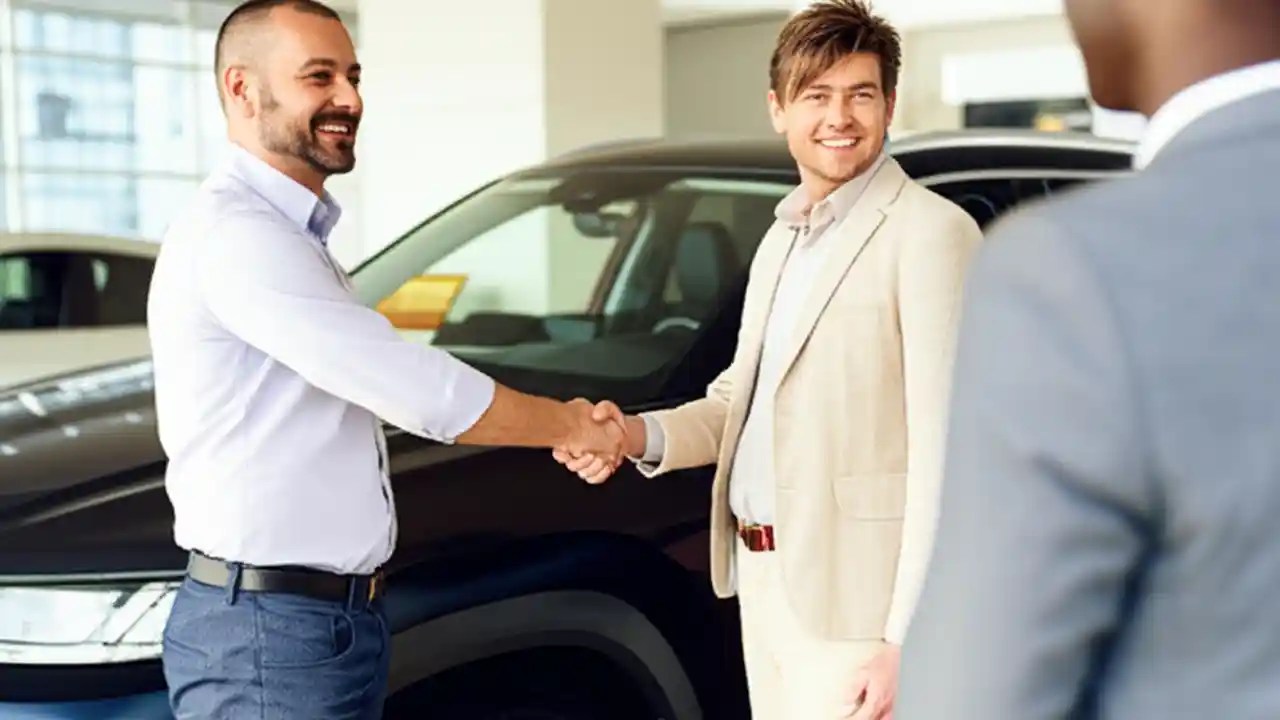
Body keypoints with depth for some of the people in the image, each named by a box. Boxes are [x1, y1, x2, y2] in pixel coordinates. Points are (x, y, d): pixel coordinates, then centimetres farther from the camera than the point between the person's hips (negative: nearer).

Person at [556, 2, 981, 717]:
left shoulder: (931, 233, -12)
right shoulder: (782, 239, 15)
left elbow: (944, 450, -17)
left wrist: (907, 641, -21)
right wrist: (638, 433, -2)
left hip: (852, 597, -8)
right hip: (763, 580, 8)